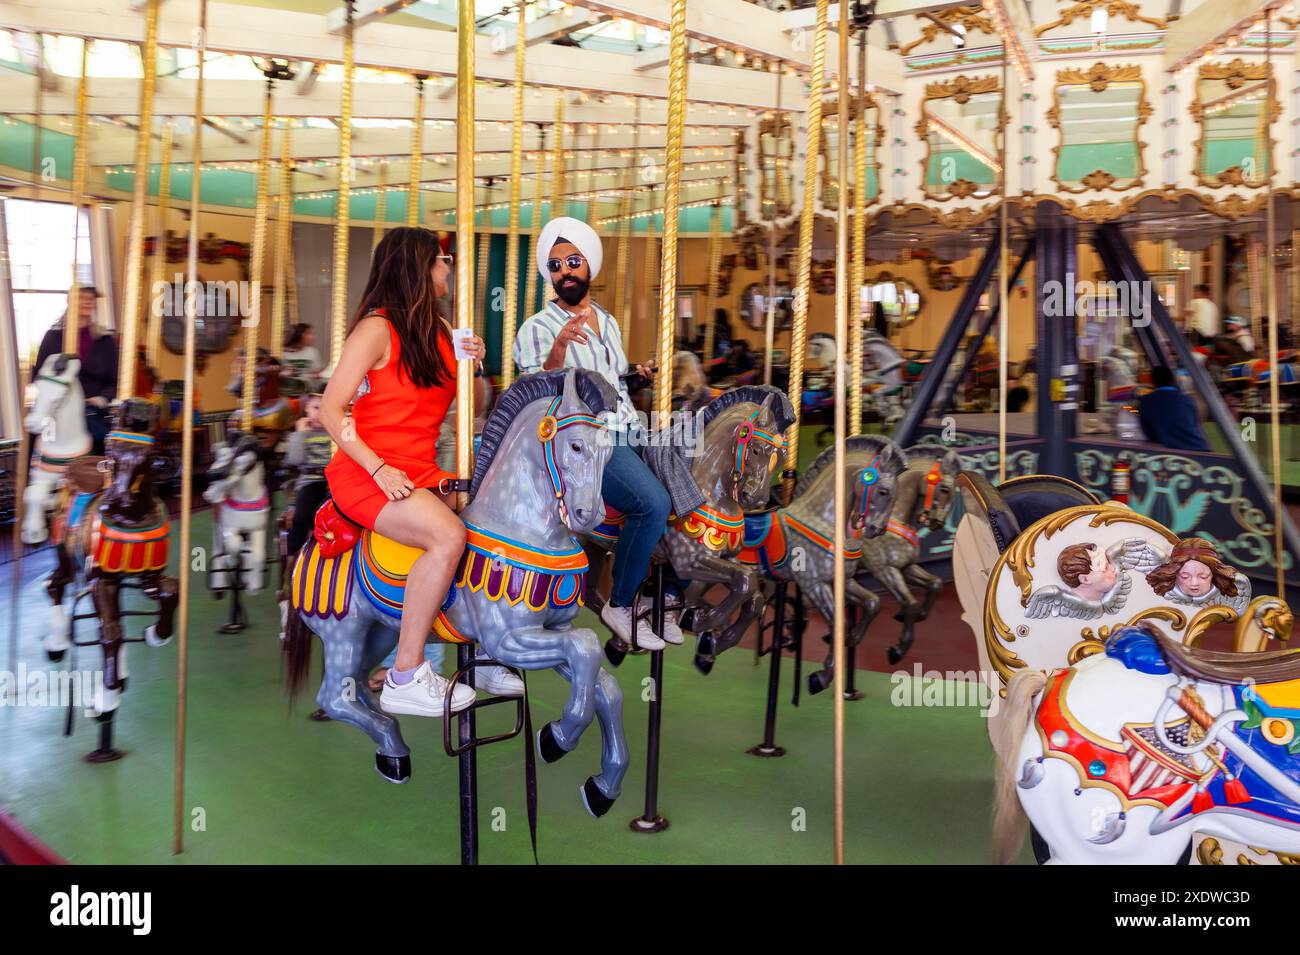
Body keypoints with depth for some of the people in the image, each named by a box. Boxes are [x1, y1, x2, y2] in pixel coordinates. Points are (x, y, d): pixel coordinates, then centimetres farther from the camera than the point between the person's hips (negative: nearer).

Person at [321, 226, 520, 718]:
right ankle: (405, 678, -22)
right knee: (448, 535, -31)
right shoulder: (376, 328, -8)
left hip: (422, 472, 8)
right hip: (366, 474, -8)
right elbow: (331, 410, -12)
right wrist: (379, 469, -22)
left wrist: (472, 364, 0)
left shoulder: (441, 331, 14)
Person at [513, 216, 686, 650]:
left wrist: (639, 372, 11)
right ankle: (621, 606, -10)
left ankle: (667, 595, 7)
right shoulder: (537, 329, -1)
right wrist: (559, 347, -28)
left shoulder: (609, 323, 20)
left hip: (630, 433, 7)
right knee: (654, 502, -28)